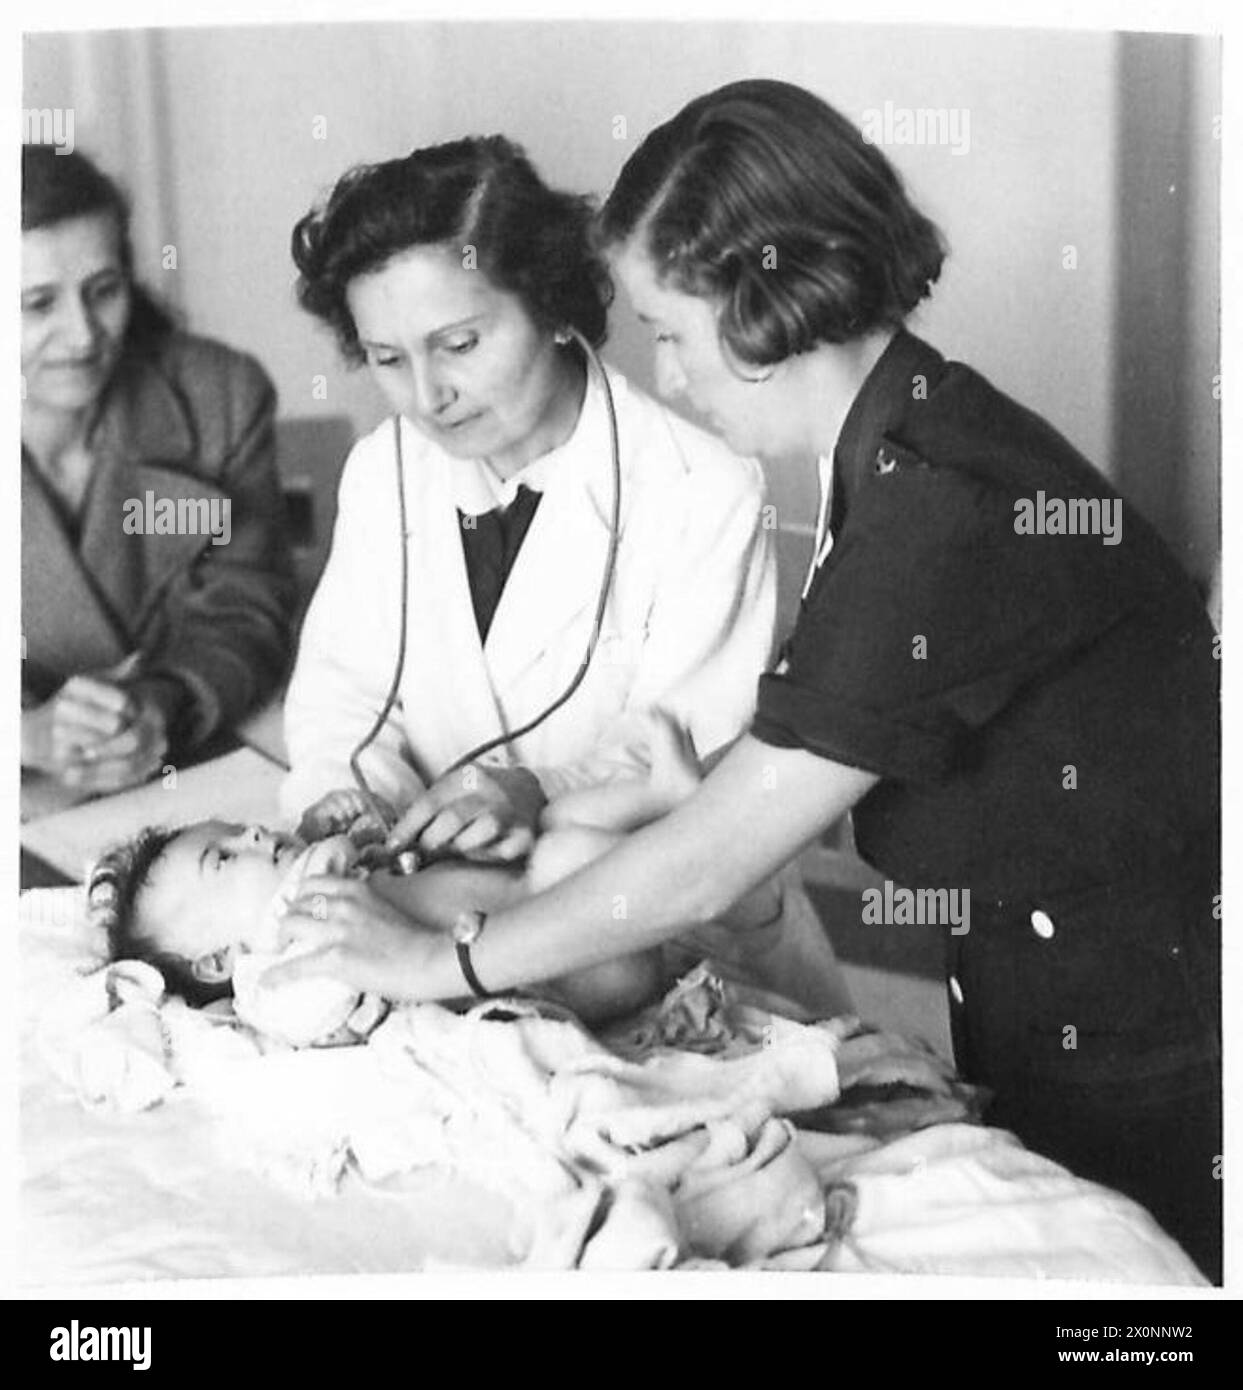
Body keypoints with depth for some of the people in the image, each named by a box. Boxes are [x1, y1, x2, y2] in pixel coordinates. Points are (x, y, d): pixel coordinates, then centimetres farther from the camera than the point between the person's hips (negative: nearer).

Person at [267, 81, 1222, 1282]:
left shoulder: (943, 511, -29)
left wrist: (441, 962, -15)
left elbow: (713, 859, -25)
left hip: (1142, 1050, -8)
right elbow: (771, 762, 8)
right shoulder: (907, 443, 2)